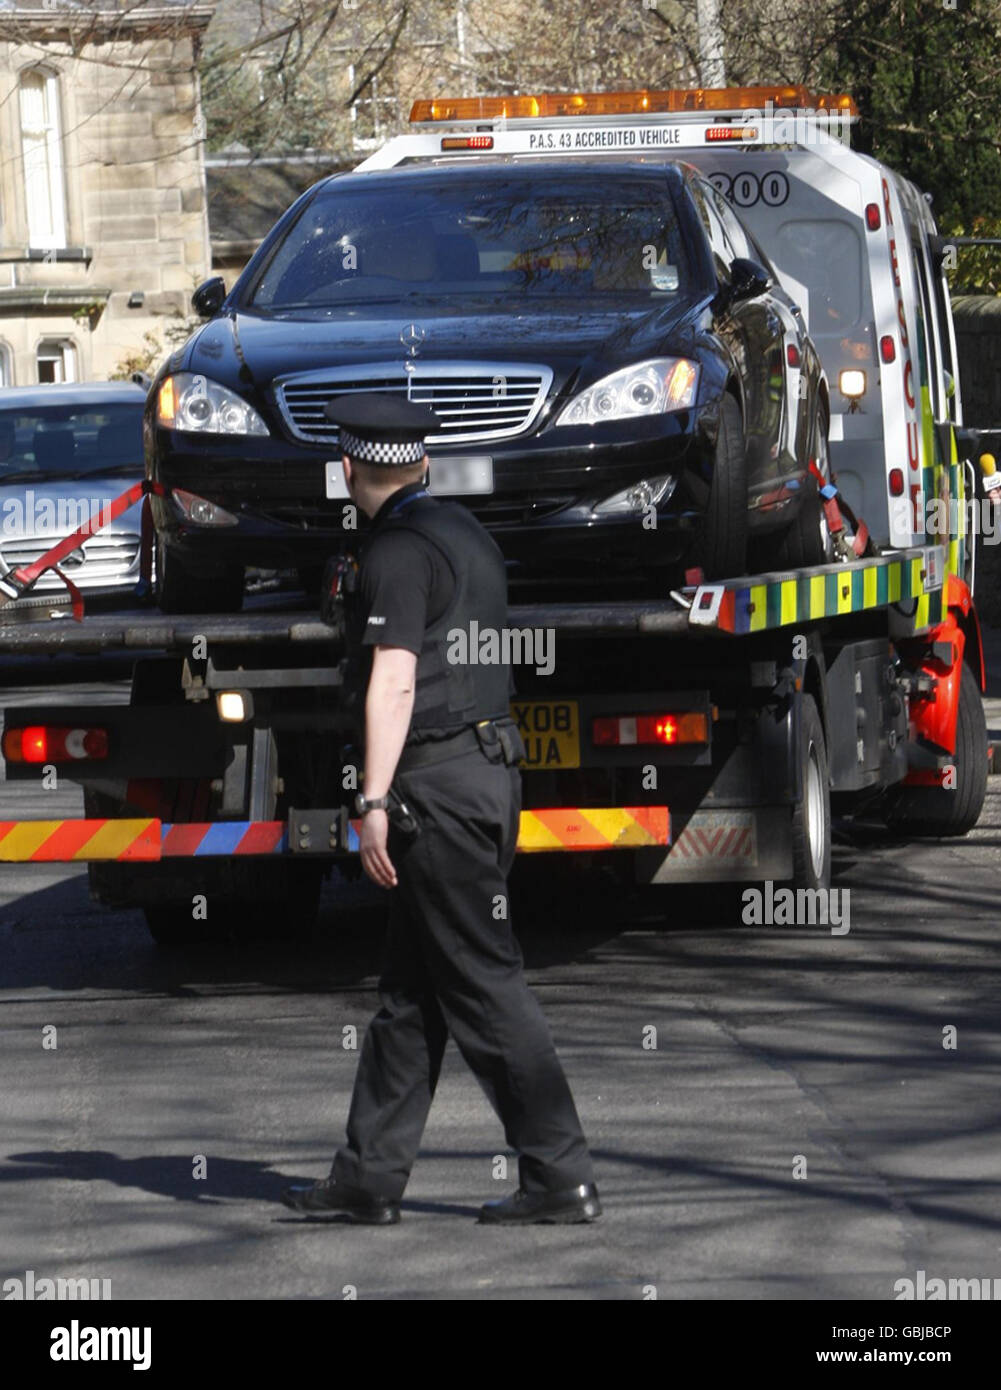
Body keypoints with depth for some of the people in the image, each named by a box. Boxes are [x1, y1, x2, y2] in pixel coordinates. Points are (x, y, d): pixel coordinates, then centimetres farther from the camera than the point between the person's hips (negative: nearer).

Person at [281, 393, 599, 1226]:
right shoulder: (466, 533, 15)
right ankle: (369, 1179, 16)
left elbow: (393, 681, -21)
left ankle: (561, 1178, -5)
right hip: (490, 763, 10)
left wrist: (375, 800, -21)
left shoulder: (398, 551, -14)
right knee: (410, 989, 12)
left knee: (485, 984, -6)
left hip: (437, 783, -10)